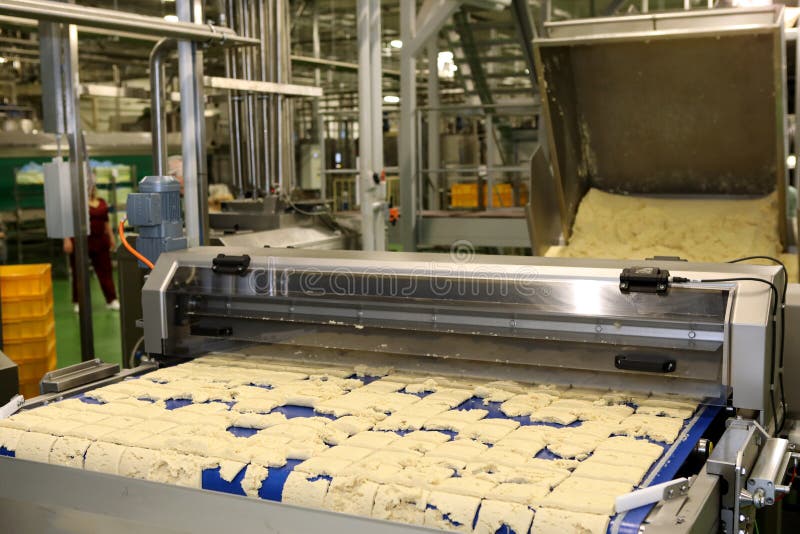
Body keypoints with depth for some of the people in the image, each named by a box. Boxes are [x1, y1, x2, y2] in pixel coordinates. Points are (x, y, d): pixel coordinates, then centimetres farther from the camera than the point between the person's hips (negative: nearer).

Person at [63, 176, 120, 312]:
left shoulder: (101, 202, 10)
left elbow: (106, 221, 19)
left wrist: (111, 236, 18)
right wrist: (67, 240, -17)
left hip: (100, 241, 5)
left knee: (105, 270, 6)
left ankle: (111, 300, 12)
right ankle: (77, 302, 14)